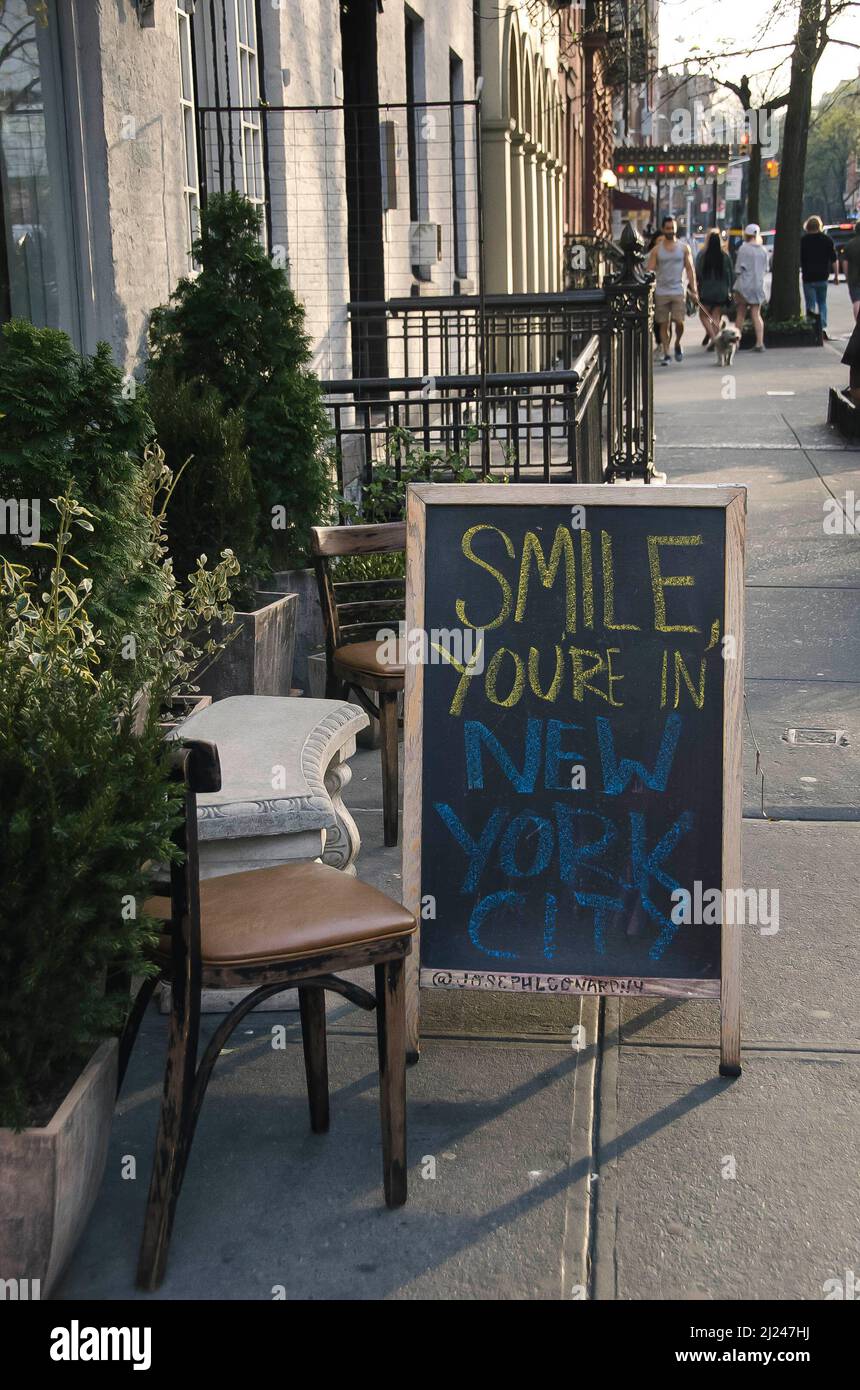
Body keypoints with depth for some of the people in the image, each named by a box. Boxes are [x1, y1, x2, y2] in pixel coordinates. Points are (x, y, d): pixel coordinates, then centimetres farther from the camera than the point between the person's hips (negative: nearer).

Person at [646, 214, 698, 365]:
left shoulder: (684, 248, 6)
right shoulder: (657, 249, 5)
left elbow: (690, 269, 7)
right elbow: (650, 271, 2)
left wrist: (693, 290, -1)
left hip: (678, 291, -1)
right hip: (661, 292, 1)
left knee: (679, 322, -10)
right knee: (664, 324, 2)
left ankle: (677, 344, 18)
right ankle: (666, 354, 8)